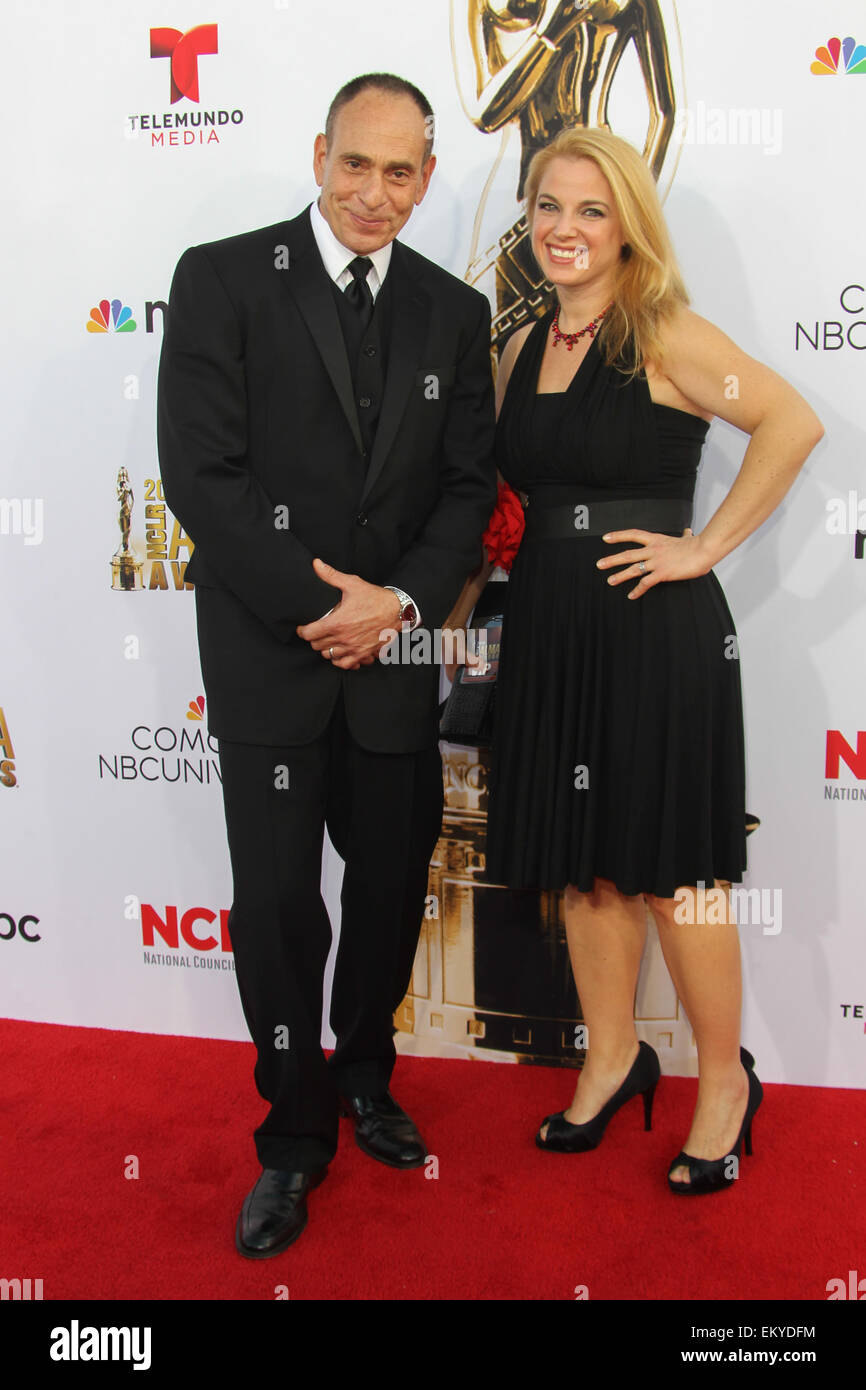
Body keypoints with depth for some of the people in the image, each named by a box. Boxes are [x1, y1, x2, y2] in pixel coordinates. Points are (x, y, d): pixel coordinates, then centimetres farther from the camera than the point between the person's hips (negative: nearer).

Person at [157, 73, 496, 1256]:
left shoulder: (454, 311, 8)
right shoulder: (222, 279, -4)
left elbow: (469, 484, 5)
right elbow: (202, 474, -12)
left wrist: (400, 602, -11)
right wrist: (319, 607, -15)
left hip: (398, 652, 4)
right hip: (270, 657, -3)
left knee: (392, 887, 14)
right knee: (277, 903, 4)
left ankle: (366, 1079, 40)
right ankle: (296, 1135, 25)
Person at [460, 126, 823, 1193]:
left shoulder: (664, 336, -7)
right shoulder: (523, 348, 13)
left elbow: (792, 421, -20)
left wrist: (707, 546, -18)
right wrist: (456, 609, 12)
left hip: (655, 627, -6)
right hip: (551, 629, 6)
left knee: (667, 868, 2)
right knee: (580, 861, 13)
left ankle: (726, 1078, 24)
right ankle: (612, 1058, 33)